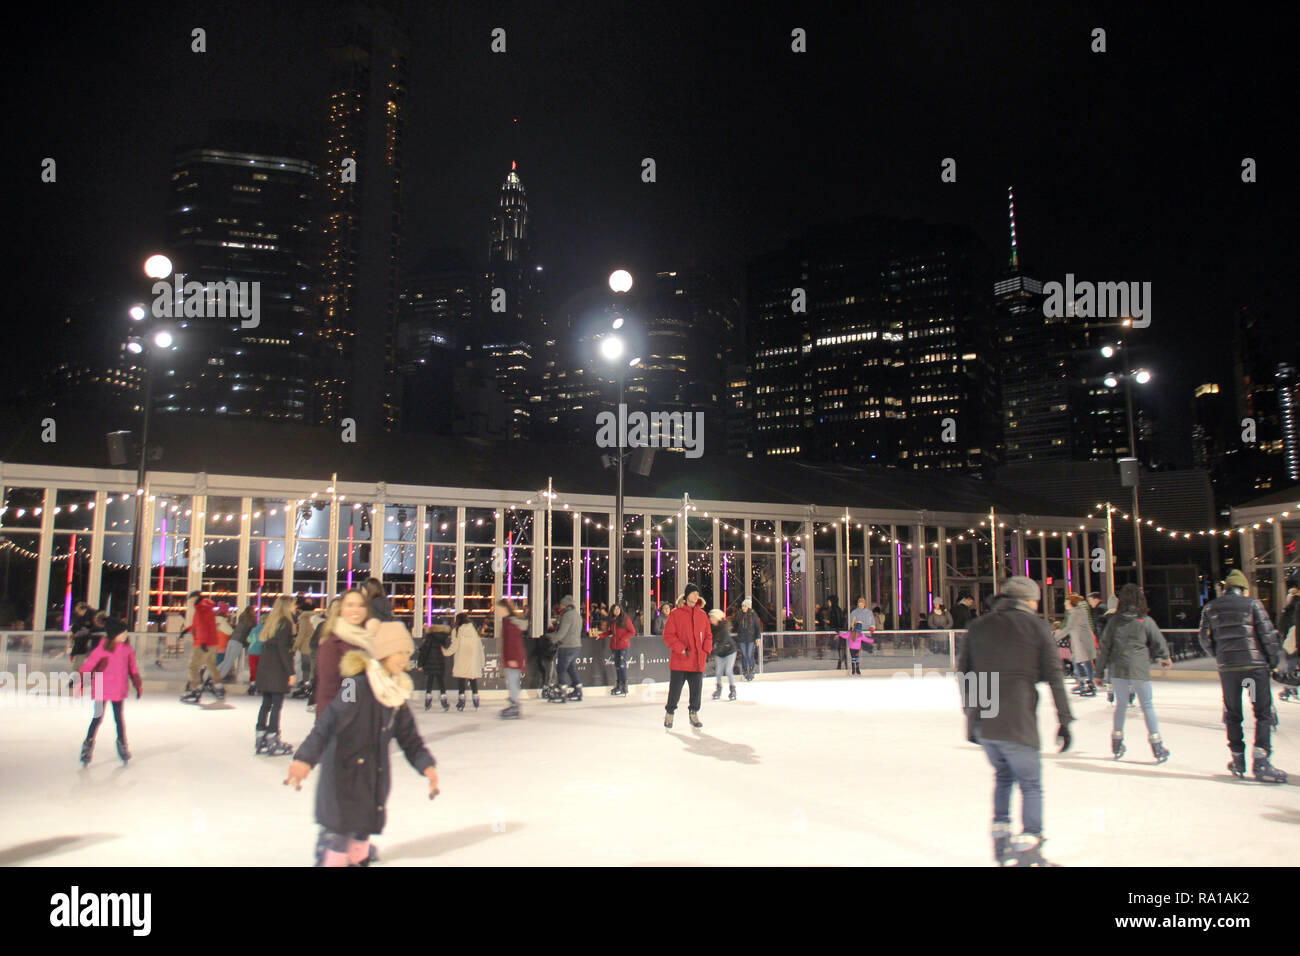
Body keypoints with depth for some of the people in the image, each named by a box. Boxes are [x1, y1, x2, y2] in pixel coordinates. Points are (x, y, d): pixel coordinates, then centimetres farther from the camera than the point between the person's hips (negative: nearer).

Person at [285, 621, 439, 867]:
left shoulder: (398, 692, 3)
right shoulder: (359, 686, -20)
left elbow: (409, 736, 9)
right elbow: (328, 722, -26)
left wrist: (426, 765, -3)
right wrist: (305, 759, -36)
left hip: (375, 773, 7)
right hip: (345, 770, -7)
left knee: (365, 827, 16)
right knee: (342, 828, -2)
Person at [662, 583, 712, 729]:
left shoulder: (702, 614, 10)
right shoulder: (676, 613, -4)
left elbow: (708, 635, 17)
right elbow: (668, 635, -6)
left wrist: (706, 651, 4)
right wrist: (681, 649, -13)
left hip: (698, 661, 4)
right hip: (679, 661, -4)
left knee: (697, 689, 7)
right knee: (675, 689, 3)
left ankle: (693, 714, 23)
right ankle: (669, 713, 21)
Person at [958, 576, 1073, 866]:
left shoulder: (978, 626, 13)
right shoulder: (1036, 626, 2)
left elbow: (964, 674, 14)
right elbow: (1053, 675, -2)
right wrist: (1064, 719, 3)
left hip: (981, 721, 5)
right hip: (1016, 723, -5)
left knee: (1003, 775, 24)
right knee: (1030, 784, 7)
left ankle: (1001, 842, 22)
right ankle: (1028, 853, 0)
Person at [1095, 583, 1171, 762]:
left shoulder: (1114, 621, 1)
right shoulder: (1145, 621, -5)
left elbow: (1105, 646, 4)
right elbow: (1158, 641, 4)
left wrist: (1100, 670, 11)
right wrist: (1164, 658, 25)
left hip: (1117, 669, 3)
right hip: (1139, 669, -3)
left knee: (1121, 704, 16)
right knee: (1147, 705, 5)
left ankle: (1117, 742, 23)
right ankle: (1156, 745, 3)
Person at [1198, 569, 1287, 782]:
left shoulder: (1211, 608, 6)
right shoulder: (1252, 604, -2)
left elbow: (1205, 638, 7)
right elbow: (1267, 634, -4)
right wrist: (1274, 660, 6)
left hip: (1227, 668, 3)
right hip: (1255, 664, -3)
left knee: (1233, 714, 13)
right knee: (1263, 712, 1)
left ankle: (1238, 761, 18)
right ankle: (1260, 762, -8)